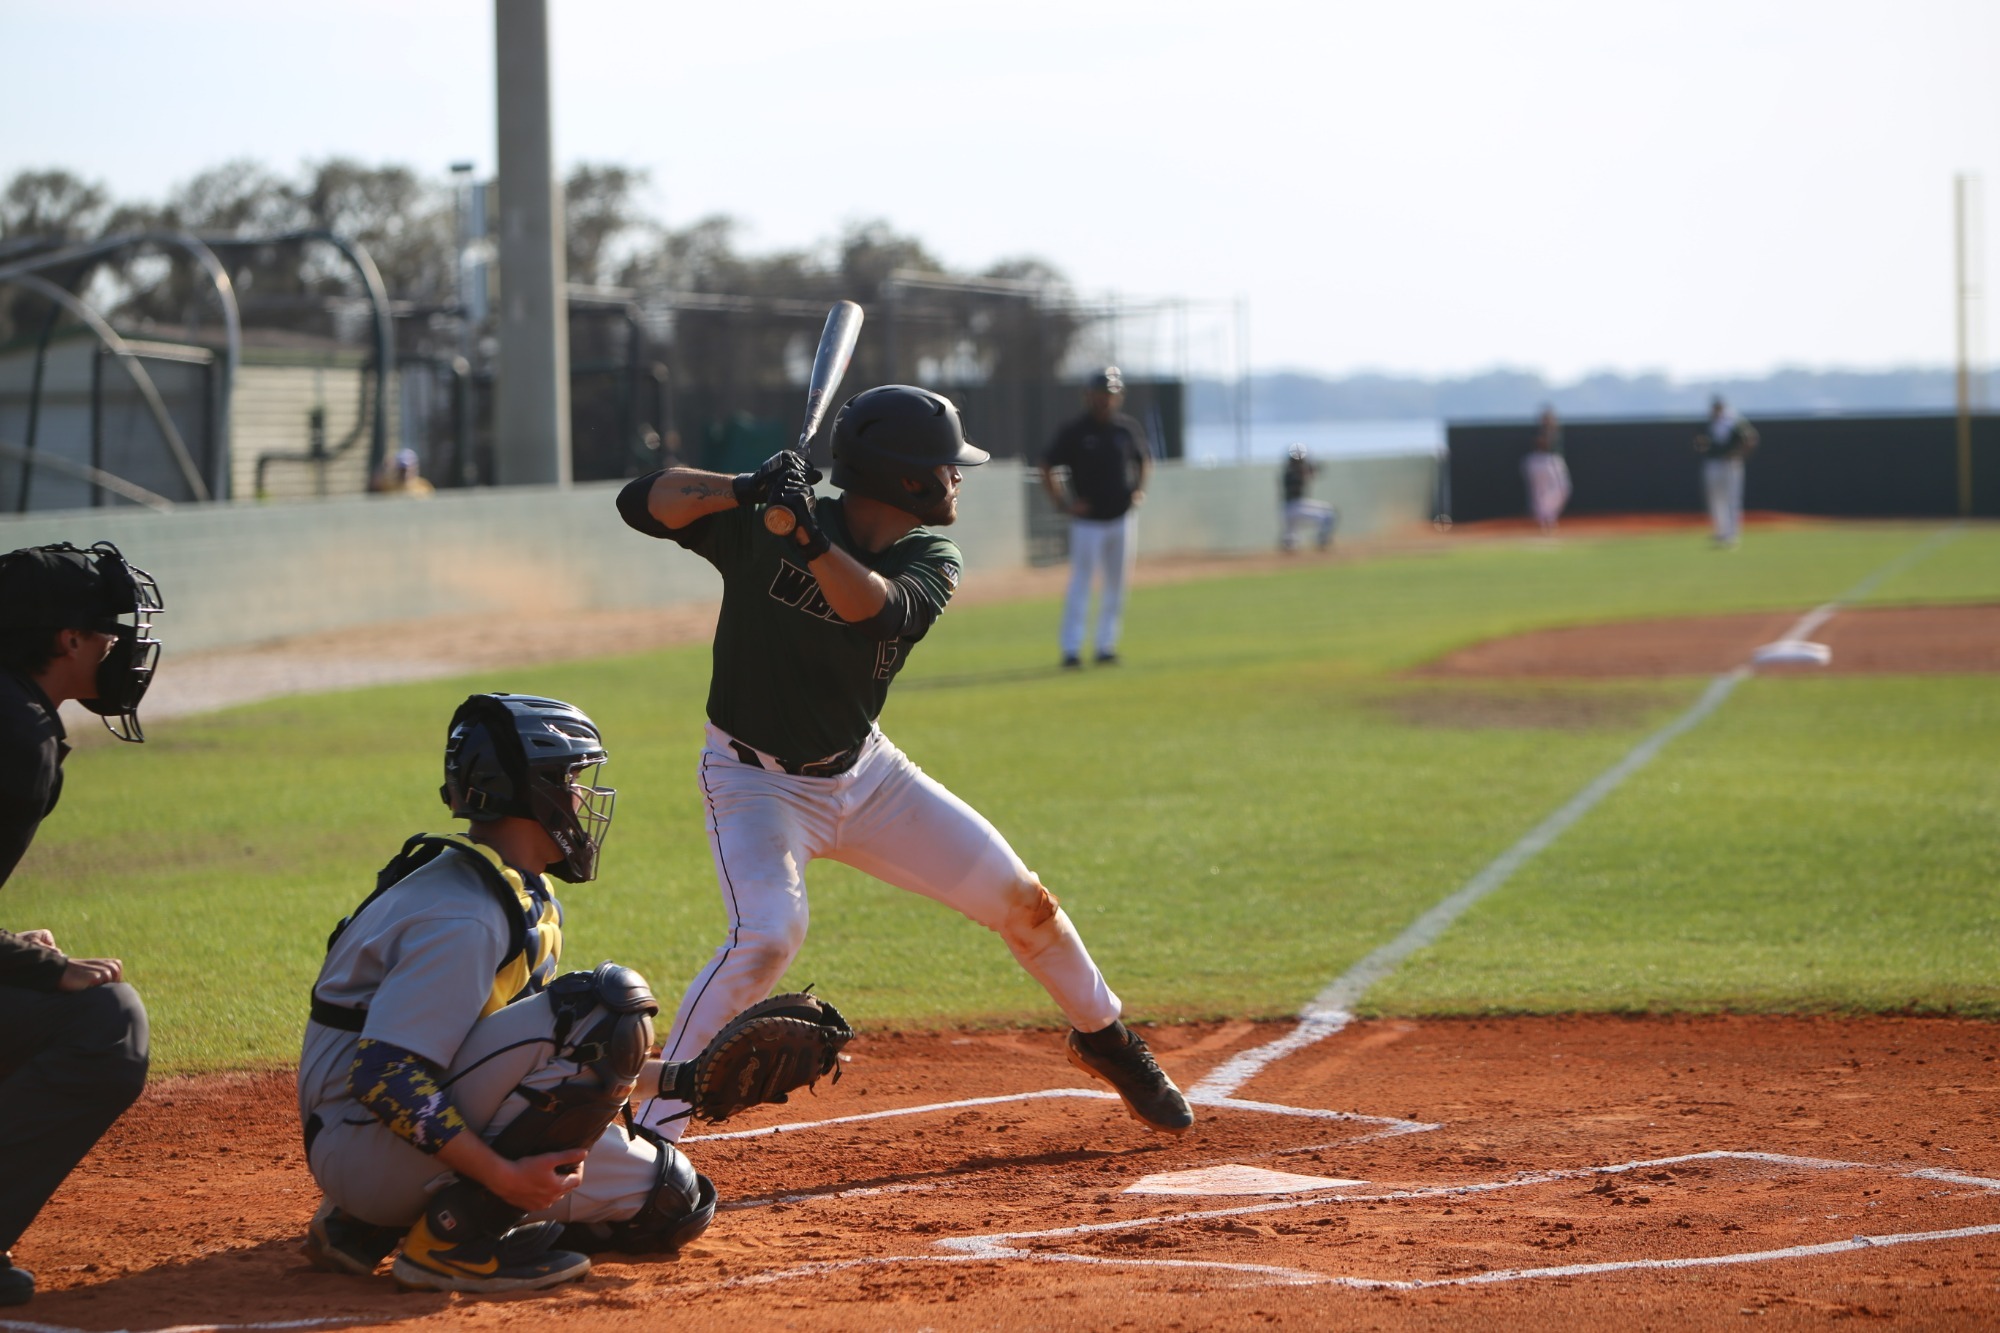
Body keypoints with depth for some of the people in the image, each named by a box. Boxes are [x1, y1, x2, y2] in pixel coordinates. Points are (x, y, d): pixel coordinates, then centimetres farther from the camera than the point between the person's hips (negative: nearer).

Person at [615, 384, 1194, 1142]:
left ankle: (1102, 1037, 36)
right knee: (768, 934, -30)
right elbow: (643, 503, -26)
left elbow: (875, 607, -30)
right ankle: (650, 1133, -22)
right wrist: (747, 488, -40)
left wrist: (811, 540, -47)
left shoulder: (929, 561, -8)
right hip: (758, 783, -5)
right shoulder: (764, 520, -18)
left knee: (1021, 900, 8)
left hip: (866, 774, 5)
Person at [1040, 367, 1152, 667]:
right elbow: (1047, 469, -3)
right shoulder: (1074, 432, -6)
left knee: (1117, 585, 7)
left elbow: (1145, 460, 20)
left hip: (1123, 517, 4)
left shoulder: (1130, 429, 4)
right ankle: (1071, 649, -3)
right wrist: (1064, 503, -11)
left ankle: (1106, 646, 16)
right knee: (1080, 583, -6)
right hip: (1088, 520, -4)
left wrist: (1140, 489, 4)